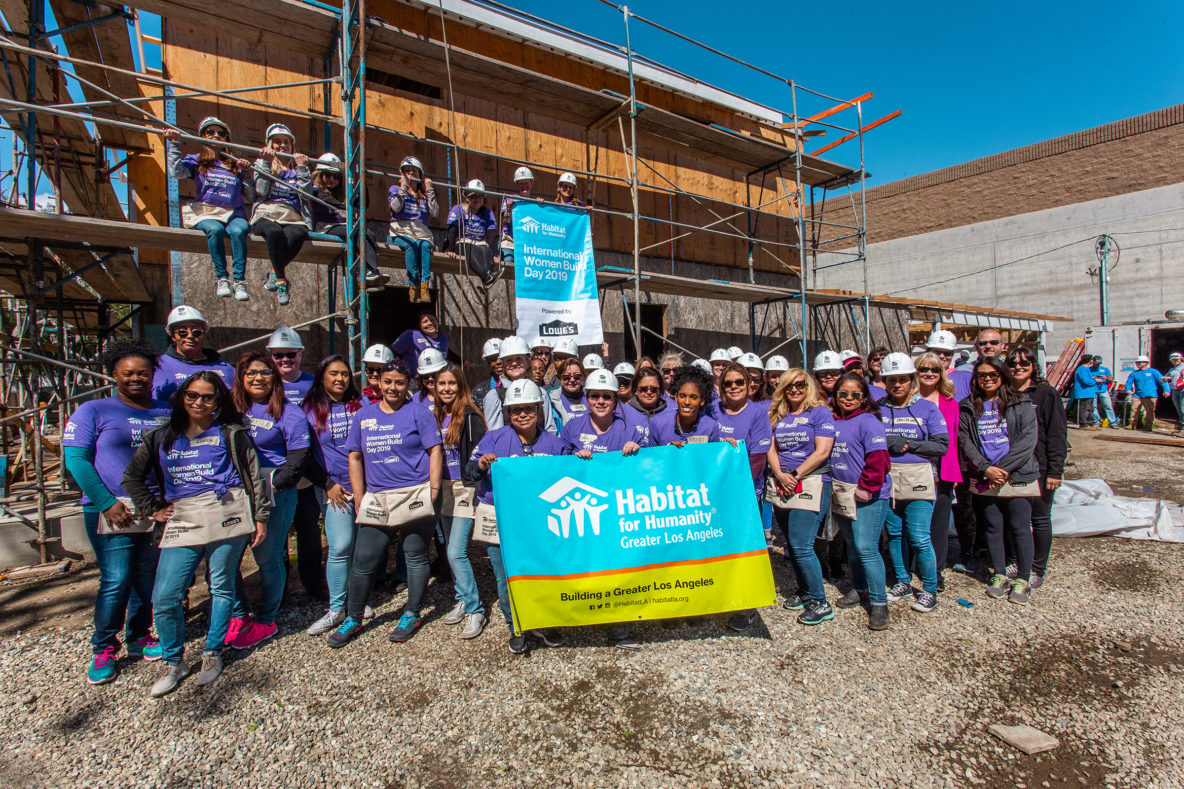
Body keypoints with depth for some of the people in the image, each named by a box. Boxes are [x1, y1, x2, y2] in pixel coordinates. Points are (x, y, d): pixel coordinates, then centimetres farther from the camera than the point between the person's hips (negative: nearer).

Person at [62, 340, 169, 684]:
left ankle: (140, 638, 26)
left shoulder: (166, 413, 11)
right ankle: (103, 649, 14)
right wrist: (107, 503, -13)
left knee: (148, 577, 10)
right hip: (111, 510, -3)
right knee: (116, 581, -5)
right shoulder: (94, 411, 1)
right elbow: (75, 460, -4)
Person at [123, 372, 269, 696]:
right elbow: (132, 476, 23)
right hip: (181, 520, 3)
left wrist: (260, 517, 3)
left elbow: (254, 475, 6)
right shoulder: (162, 437, 15)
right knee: (164, 597, -3)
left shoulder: (230, 433, 7)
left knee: (222, 587, 5)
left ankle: (212, 654, 25)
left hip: (226, 514, -2)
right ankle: (174, 662, 18)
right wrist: (152, 509, 12)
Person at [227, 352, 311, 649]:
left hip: (275, 492, -4)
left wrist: (273, 484, -15)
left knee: (268, 557, 2)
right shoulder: (232, 407, 9)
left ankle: (266, 620, 20)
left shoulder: (288, 413, -3)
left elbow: (298, 459, -7)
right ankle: (238, 615, 22)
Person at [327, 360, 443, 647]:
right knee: (363, 560, 5)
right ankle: (353, 618, 24)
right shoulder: (363, 415, 12)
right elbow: (355, 457, 14)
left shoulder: (418, 413, 1)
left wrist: (433, 492, -11)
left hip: (415, 496, -3)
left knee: (416, 557, 7)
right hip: (377, 500, 3)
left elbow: (435, 451, -4)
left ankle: (411, 614, 24)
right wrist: (359, 498, 7)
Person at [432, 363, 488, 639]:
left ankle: (475, 610, 2)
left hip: (464, 489, -7)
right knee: (451, 551, 13)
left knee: (456, 552, -11)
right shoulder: (434, 416, 10)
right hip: (442, 489, 7)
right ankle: (462, 601, 27)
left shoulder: (470, 416, -9)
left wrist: (473, 485, -16)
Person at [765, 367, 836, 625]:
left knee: (801, 545, -10)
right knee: (792, 544, 12)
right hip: (780, 486, 6)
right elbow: (772, 450, 11)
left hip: (811, 484, -6)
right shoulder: (778, 417, 15)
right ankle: (802, 589, 30)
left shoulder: (820, 413, -2)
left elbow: (822, 451, -10)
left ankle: (820, 603, 4)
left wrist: (795, 475, -12)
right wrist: (780, 475, -6)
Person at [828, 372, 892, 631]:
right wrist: (830, 485, 11)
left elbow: (878, 459, -17)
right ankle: (860, 590, 34)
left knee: (866, 548, -9)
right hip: (841, 495, 7)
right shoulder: (832, 422, 10)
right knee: (852, 546, 18)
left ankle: (878, 602, 4)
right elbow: (826, 454, 18)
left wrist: (867, 489, -17)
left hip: (867, 496, -7)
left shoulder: (868, 422, -10)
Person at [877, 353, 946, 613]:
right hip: (885, 478, 3)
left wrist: (908, 444, -13)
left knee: (919, 538, -4)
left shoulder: (928, 408, 2)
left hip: (917, 479, -3)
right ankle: (902, 583, 28)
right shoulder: (877, 408, 7)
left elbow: (942, 445, -4)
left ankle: (929, 589, 14)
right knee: (894, 534, 11)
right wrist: (886, 443, -11)